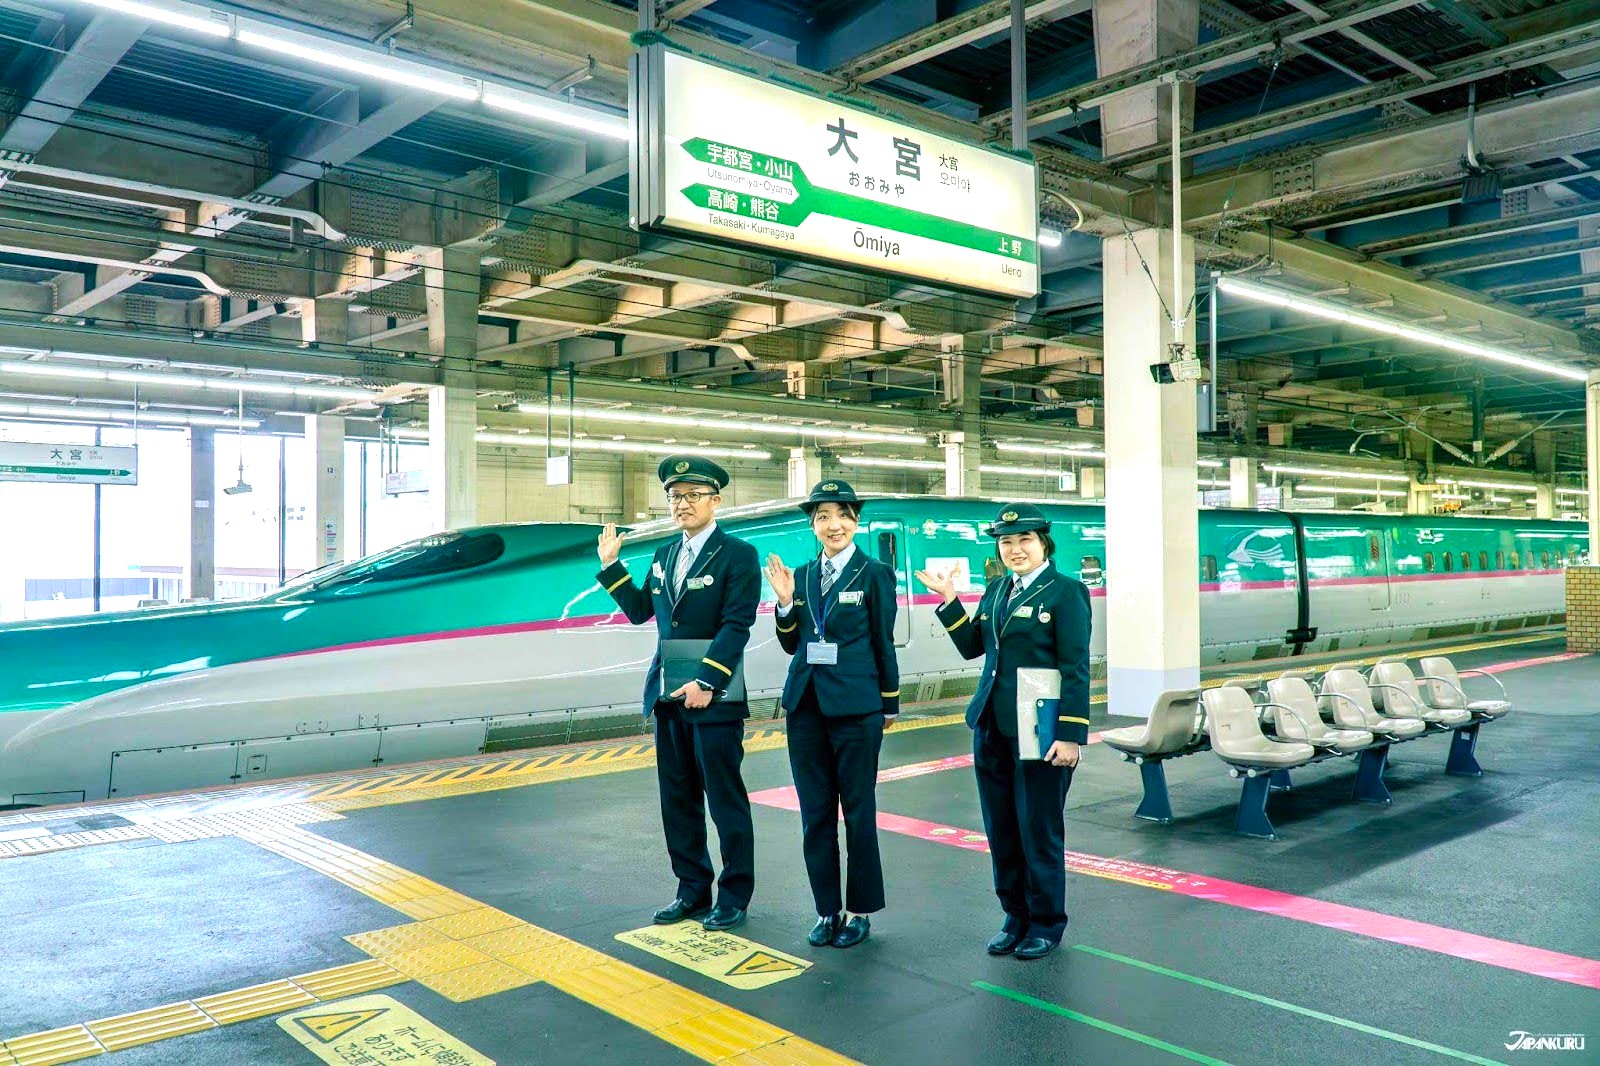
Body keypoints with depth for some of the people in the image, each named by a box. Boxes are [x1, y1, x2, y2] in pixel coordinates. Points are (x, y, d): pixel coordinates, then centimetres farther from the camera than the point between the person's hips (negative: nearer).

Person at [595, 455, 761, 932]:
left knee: (725, 799, 3)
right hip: (667, 695, 7)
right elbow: (640, 611, 15)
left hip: (714, 698, -7)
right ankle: (692, 889, 26)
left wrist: (705, 681, -24)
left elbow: (736, 626, -17)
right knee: (677, 799, 13)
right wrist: (611, 565, 9)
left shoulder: (738, 554, -8)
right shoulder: (664, 554, 12)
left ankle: (734, 896, 16)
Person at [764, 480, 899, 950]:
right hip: (806, 704, 5)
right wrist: (785, 601, -5)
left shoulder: (874, 574, -4)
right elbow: (792, 645, 11)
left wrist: (889, 703, 3)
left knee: (857, 810, 4)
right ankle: (827, 909, 21)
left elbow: (883, 643, -1)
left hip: (855, 706, -5)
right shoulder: (802, 576, 9)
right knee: (815, 811, 9)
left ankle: (859, 911, 18)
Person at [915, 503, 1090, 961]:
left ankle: (1046, 923, 22)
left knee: (1039, 831, 5)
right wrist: (948, 599, 5)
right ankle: (1016, 916, 28)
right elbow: (971, 646, 14)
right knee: (1001, 831, 13)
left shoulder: (1065, 591, -7)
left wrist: (1071, 734, -15)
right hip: (991, 729, 6)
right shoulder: (996, 590, 12)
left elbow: (1076, 669, -11)